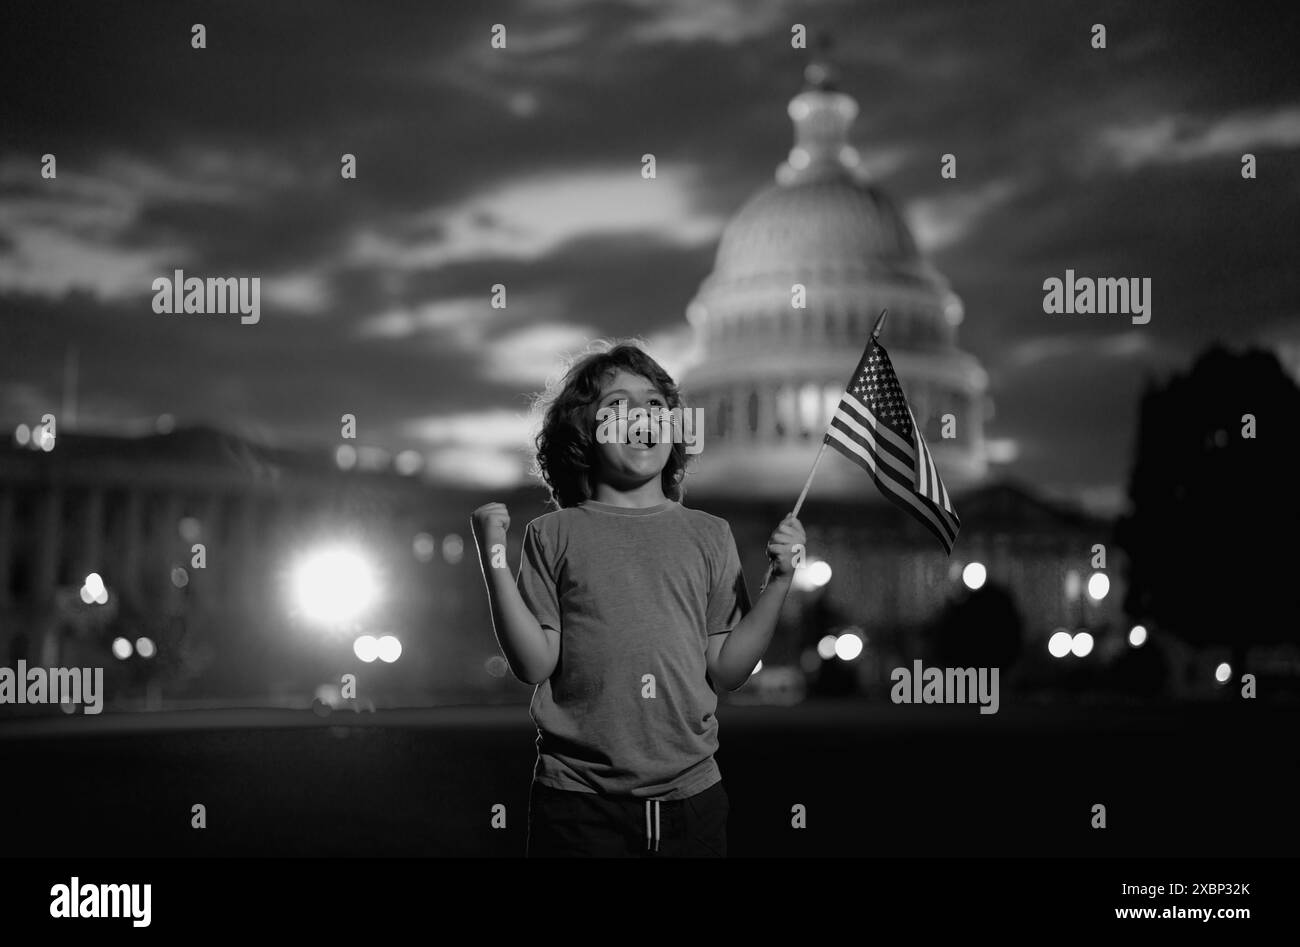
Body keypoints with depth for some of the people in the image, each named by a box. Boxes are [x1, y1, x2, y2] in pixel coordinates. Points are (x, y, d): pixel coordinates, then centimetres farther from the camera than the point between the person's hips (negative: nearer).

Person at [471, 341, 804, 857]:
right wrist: (495, 563, -13)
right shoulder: (553, 535, 1)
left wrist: (778, 582, -6)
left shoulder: (709, 535, 7)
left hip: (690, 795, 2)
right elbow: (535, 664, -5)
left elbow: (726, 669, 3)